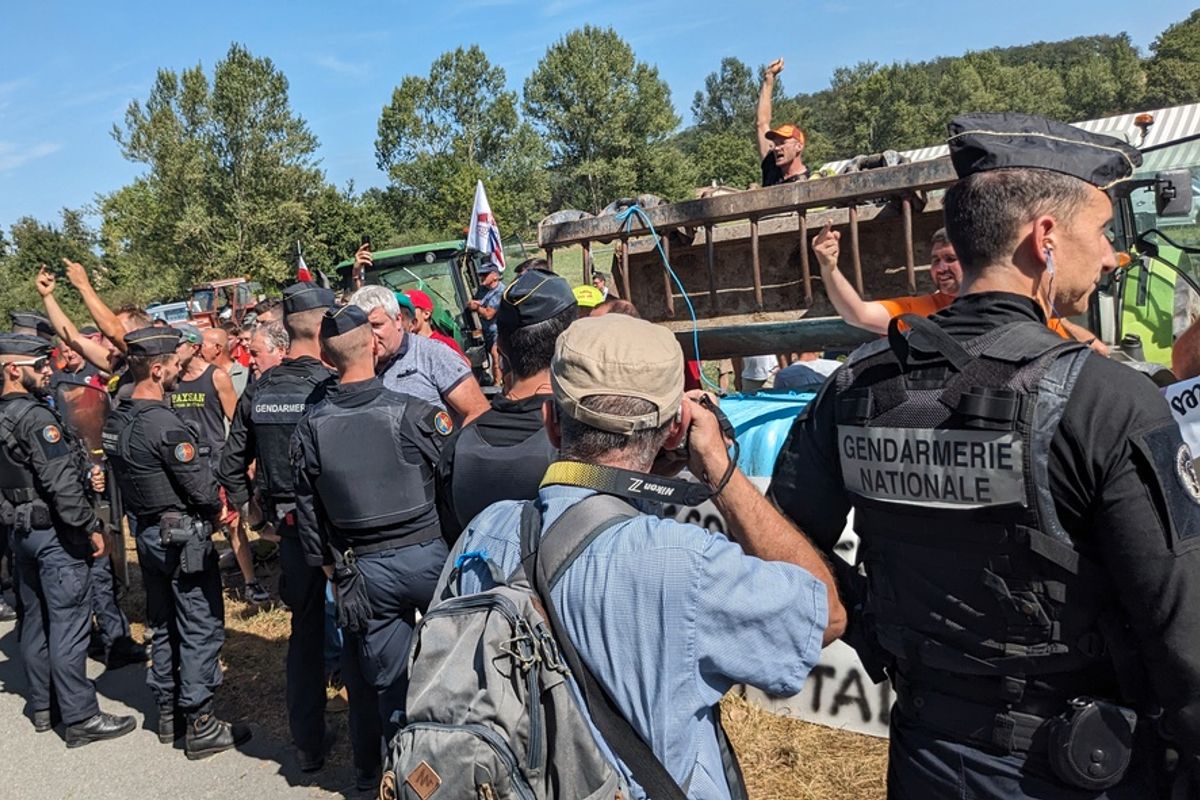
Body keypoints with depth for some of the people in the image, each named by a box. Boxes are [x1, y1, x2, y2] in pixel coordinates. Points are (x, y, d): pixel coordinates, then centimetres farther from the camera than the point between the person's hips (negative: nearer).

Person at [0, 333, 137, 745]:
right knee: (69, 625, -4)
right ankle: (81, 718, 2)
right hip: (55, 532, -10)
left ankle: (42, 705, 29)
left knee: (36, 620, 17)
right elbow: (61, 484, -24)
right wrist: (93, 528, -17)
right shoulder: (36, 417, -19)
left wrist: (84, 476, 9)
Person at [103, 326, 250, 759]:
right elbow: (203, 490, -21)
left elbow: (132, 478, 12)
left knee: (162, 624, 18)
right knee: (201, 627, 1)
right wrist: (215, 507, -1)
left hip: (147, 533, 9)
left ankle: (169, 713, 30)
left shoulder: (116, 421, 5)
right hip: (183, 536, -9)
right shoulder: (165, 423, -23)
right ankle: (200, 725, 7)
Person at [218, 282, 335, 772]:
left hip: (288, 528, 5)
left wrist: (253, 511, 20)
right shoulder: (331, 387, -17)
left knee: (305, 630, 16)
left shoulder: (257, 391, 1)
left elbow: (232, 465, 8)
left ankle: (308, 745, 25)